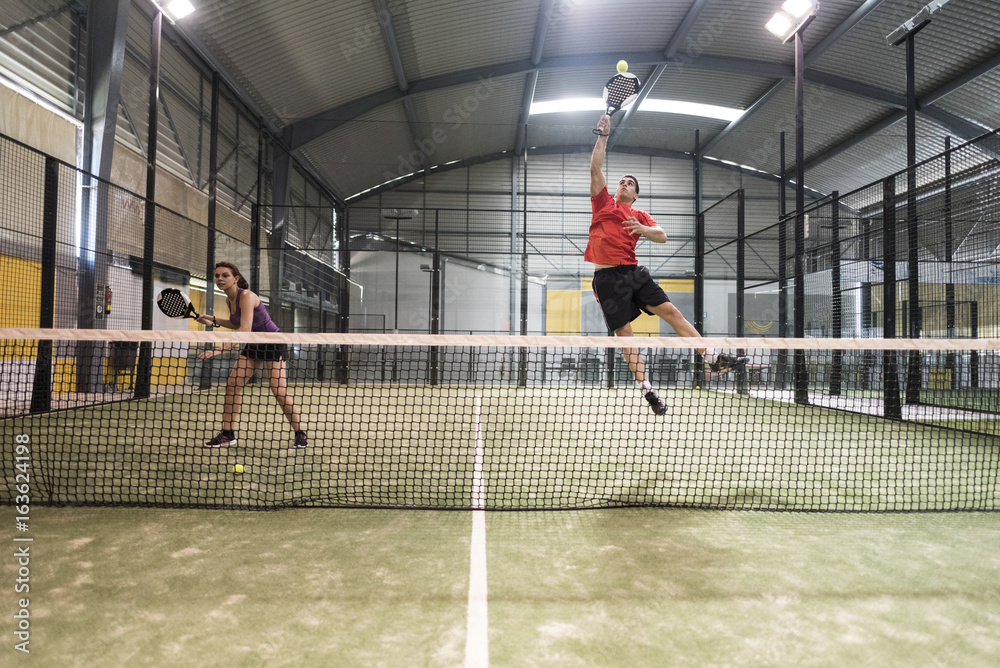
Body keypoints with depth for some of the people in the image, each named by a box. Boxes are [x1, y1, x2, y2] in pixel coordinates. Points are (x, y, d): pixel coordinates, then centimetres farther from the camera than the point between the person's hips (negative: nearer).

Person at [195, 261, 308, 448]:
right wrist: (213, 320, 6)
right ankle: (227, 434, 6)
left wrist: (220, 348, -44)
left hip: (273, 343, -8)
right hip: (253, 345, 8)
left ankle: (300, 434, -1)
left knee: (279, 391, -16)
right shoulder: (229, 300, 2)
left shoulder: (246, 296, -24)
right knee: (232, 384, -3)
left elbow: (245, 329, -37)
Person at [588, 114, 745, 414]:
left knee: (671, 312, -4)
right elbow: (595, 169, 5)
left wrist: (642, 229, -14)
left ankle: (713, 359, -1)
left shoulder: (640, 216, 19)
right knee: (624, 332, -5)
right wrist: (603, 136, 4)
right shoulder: (603, 202, 13)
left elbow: (662, 236, 5)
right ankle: (646, 390, -2)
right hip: (608, 276, -3)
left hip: (634, 272, 3)